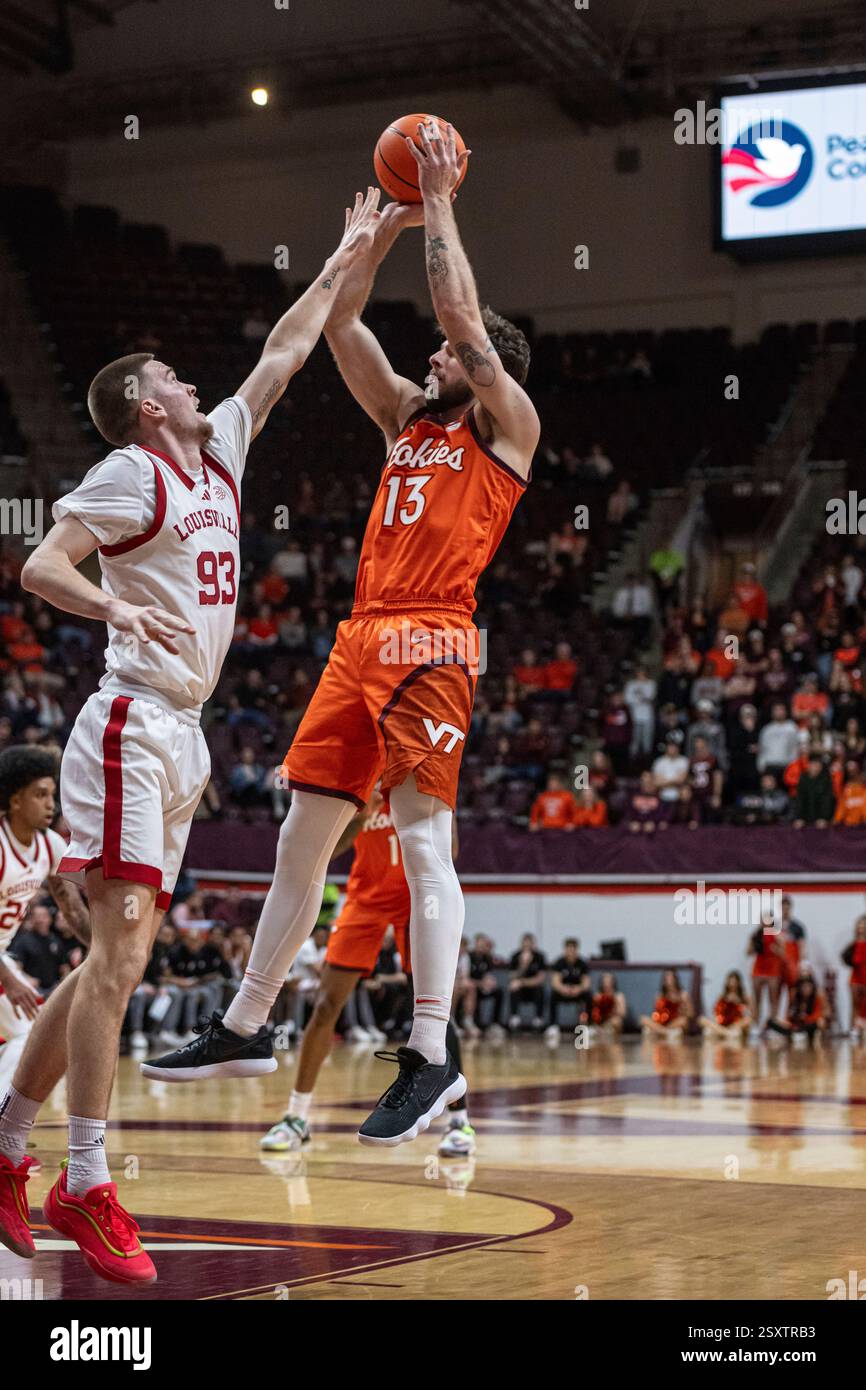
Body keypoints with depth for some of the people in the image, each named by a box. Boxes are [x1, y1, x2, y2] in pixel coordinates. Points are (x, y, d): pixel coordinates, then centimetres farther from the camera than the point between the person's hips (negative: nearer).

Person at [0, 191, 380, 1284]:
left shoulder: (218, 454, 18)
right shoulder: (132, 472, -5)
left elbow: (280, 358, 28)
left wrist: (347, 261, 30)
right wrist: (118, 608, -32)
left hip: (181, 737, 9)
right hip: (132, 729, -9)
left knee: (112, 957, 8)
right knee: (122, 946, -16)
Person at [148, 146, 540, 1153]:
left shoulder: (507, 426, 4)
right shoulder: (407, 417, 23)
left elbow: (461, 314, -6)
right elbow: (339, 322, 21)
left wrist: (440, 204, 3)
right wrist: (389, 221, 18)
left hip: (431, 643, -8)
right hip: (360, 640, 8)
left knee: (423, 838, -15)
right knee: (301, 838, 10)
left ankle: (431, 1057, -19)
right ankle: (242, 1026, 18)